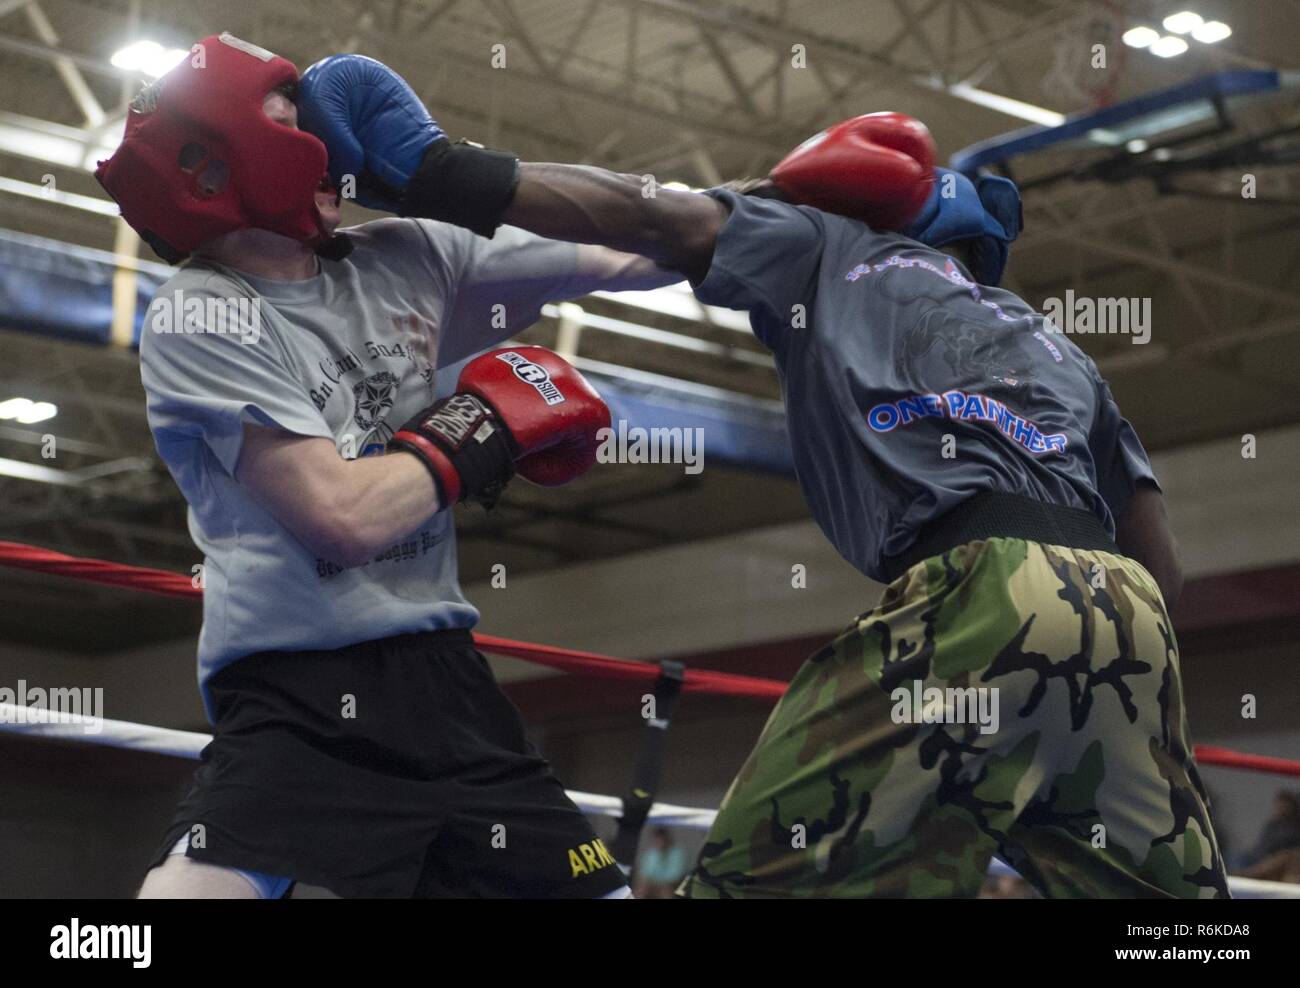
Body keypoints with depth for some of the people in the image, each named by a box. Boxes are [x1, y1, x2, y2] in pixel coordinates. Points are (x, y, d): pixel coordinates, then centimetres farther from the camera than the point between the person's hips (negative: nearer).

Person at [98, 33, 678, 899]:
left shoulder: (407, 258, 9)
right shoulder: (197, 318, -8)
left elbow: (626, 258, 15)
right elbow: (345, 517, -16)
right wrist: (490, 421, -5)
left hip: (443, 675, 6)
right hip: (299, 702, -6)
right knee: (193, 890, -29)